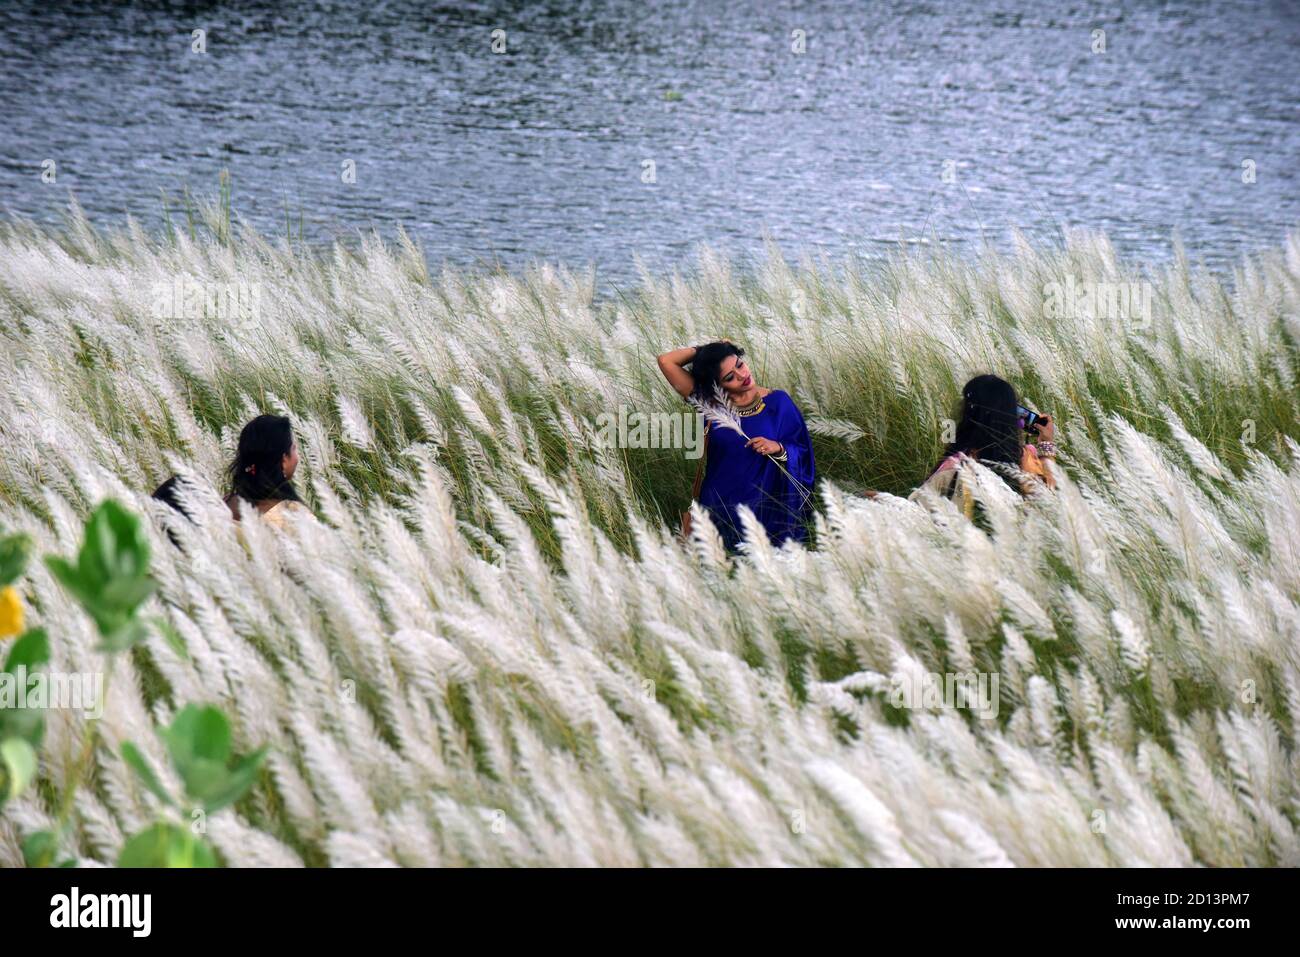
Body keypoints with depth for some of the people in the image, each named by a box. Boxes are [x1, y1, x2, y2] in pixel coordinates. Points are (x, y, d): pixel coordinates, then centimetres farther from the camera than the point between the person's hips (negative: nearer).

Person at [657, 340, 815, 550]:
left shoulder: (778, 401, -1)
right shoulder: (711, 402, -1)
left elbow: (801, 452, 1)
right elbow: (666, 361, -3)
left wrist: (778, 448, -18)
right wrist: (702, 350, 1)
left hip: (763, 507, -1)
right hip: (721, 507, 1)